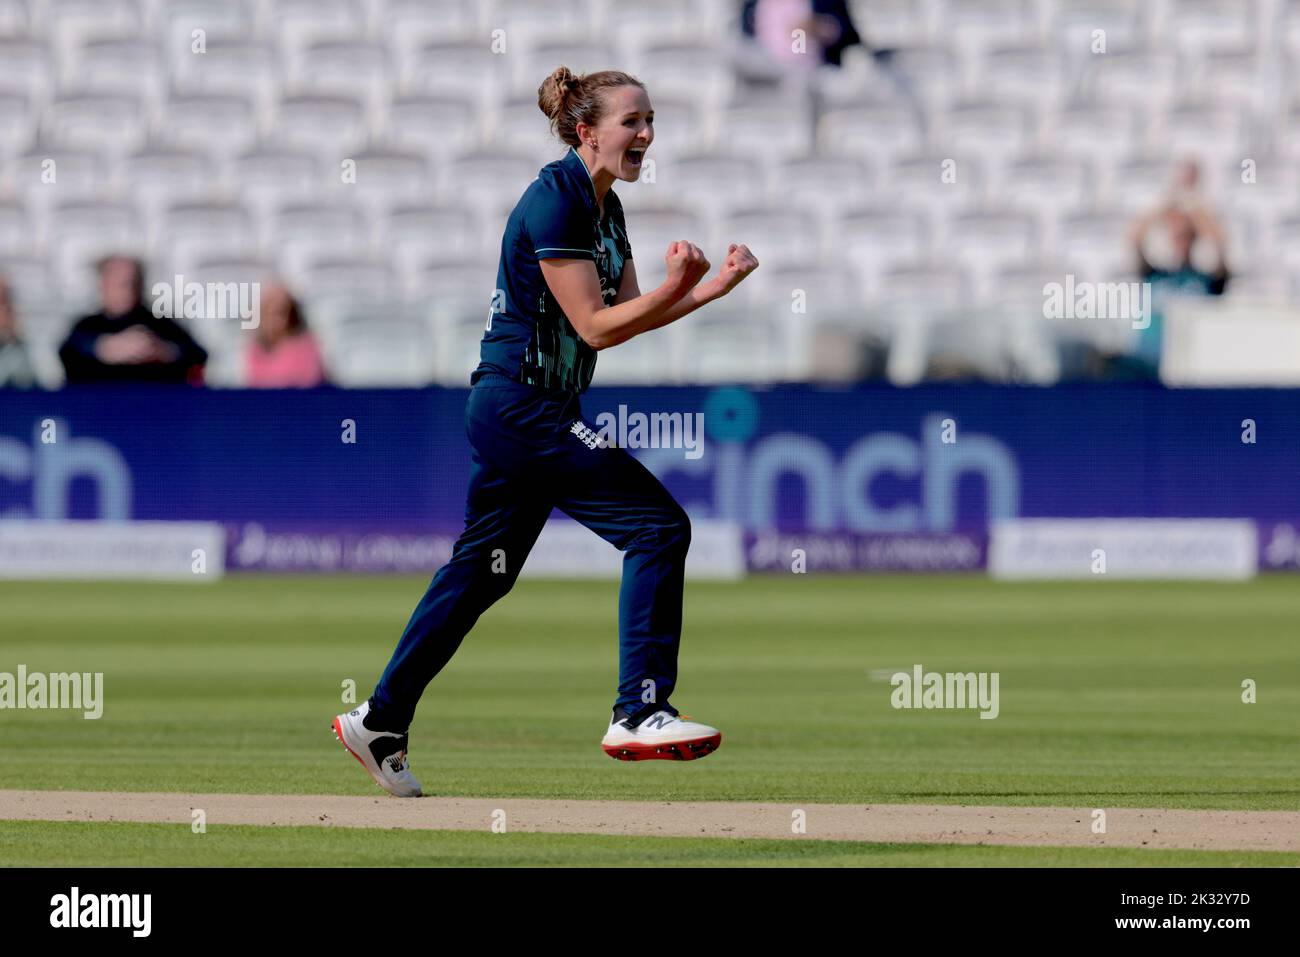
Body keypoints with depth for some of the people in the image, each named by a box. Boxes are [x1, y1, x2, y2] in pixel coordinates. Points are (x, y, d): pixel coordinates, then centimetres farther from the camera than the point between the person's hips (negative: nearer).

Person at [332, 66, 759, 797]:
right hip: (521, 403, -10)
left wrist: (713, 288, 4)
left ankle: (380, 724, 24)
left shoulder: (604, 208, 13)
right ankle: (640, 713, -13)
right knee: (658, 524, -14)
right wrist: (676, 290, -27)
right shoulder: (555, 202, -17)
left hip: (510, 410, 10)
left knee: (483, 570, 16)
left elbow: (629, 317, 15)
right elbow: (597, 327, -19)